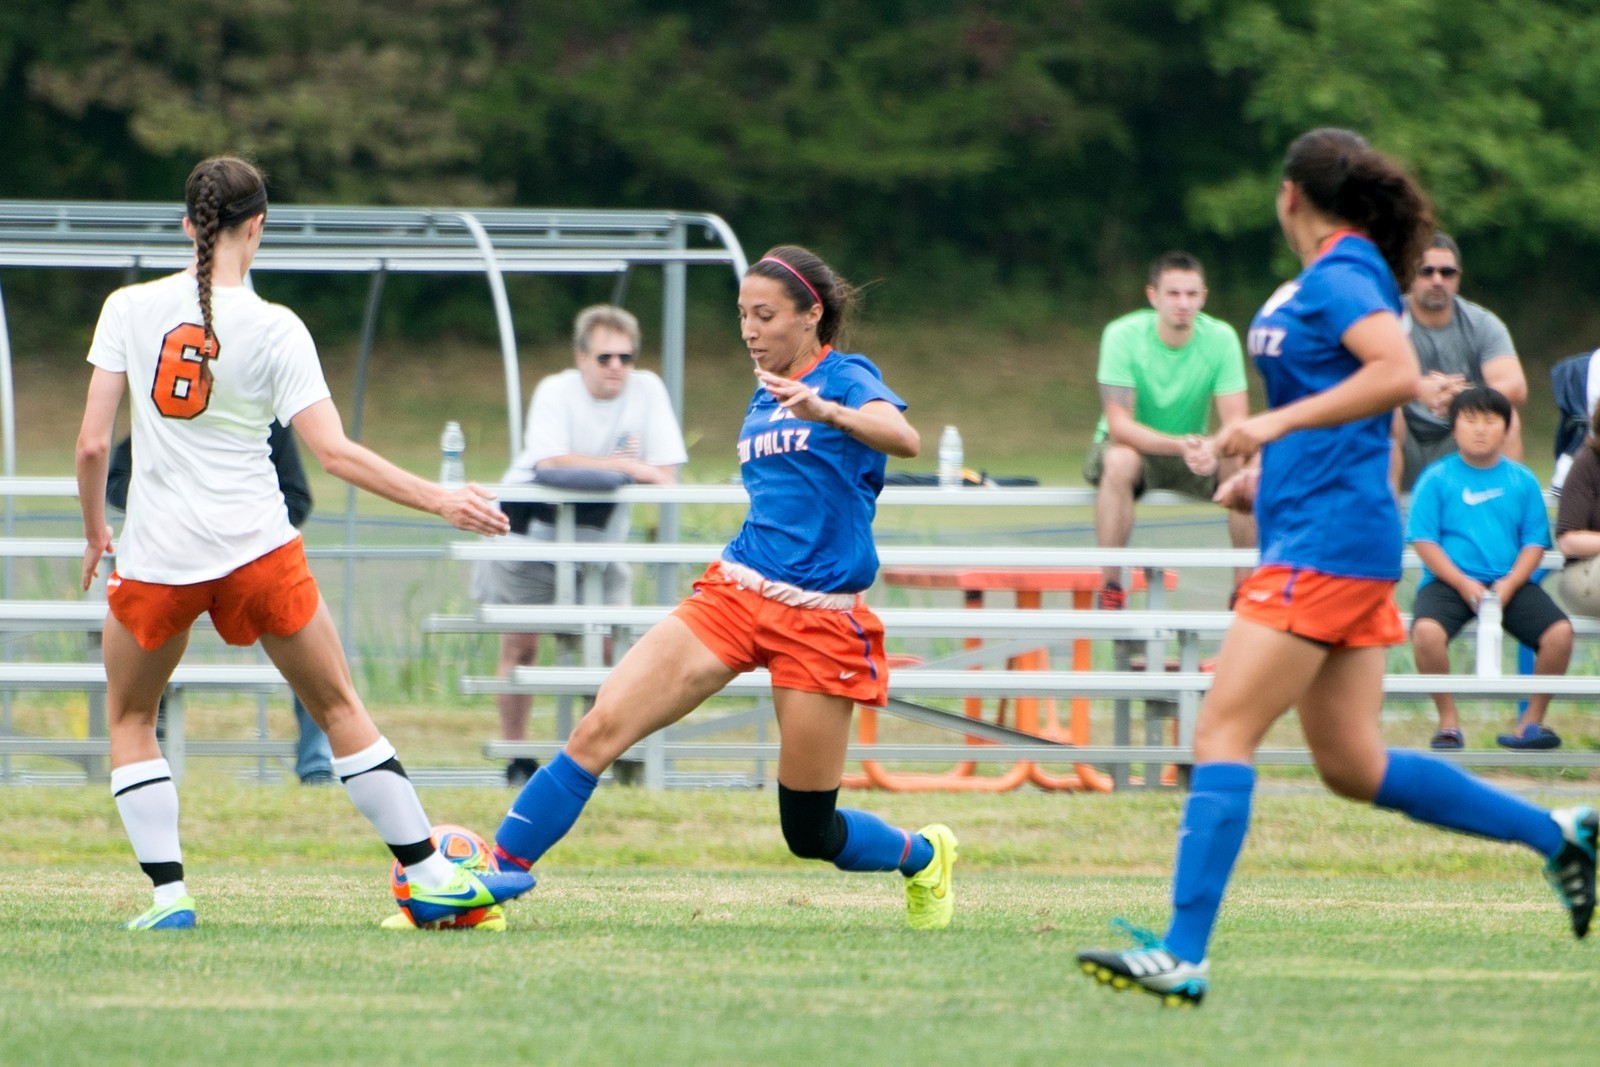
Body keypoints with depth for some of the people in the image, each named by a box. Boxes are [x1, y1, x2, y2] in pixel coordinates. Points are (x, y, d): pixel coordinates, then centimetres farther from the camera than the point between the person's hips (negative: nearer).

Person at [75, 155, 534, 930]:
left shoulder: (129, 309, -3)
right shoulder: (274, 330, -7)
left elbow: (92, 442, -3)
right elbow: (335, 453, -11)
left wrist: (95, 531, 14)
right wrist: (439, 501, -3)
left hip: (156, 554, 1)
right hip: (256, 546, -1)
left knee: (129, 720, 19)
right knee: (339, 709, 12)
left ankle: (167, 892, 5)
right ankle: (431, 876, 14)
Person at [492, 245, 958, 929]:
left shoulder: (846, 377, -7)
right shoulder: (763, 397, 15)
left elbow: (903, 440, -30)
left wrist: (826, 411, -47)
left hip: (819, 621, -6)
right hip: (736, 592, 6)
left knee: (809, 832, 2)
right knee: (600, 729, -15)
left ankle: (922, 858, 34)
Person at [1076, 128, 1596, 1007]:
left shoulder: (1339, 276, -11)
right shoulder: (1336, 277, 18)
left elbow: (1399, 374, -27)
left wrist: (1277, 422, -27)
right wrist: (1271, 471, 30)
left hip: (1326, 544, -10)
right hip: (1328, 546, 10)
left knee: (1224, 732, -12)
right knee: (1352, 765, 11)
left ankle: (1182, 955, -17)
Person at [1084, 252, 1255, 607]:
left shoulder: (1221, 338, -13)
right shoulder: (1123, 335, -20)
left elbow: (1236, 423, -17)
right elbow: (1119, 424, -26)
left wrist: (1212, 449, -41)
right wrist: (1180, 445, -43)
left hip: (1191, 455, 3)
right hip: (1131, 447, -3)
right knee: (1121, 461, -38)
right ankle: (1110, 589, -31)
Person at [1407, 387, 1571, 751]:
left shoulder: (1523, 481, 10)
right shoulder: (1437, 479, 3)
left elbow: (1534, 542, 8)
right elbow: (1424, 540, -1)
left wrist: (1509, 584, -10)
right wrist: (1462, 582, -13)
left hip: (1511, 582, 2)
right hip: (1450, 581, -2)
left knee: (1559, 632, -23)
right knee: (1426, 630, -33)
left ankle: (1532, 721, -3)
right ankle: (1448, 722, -13)